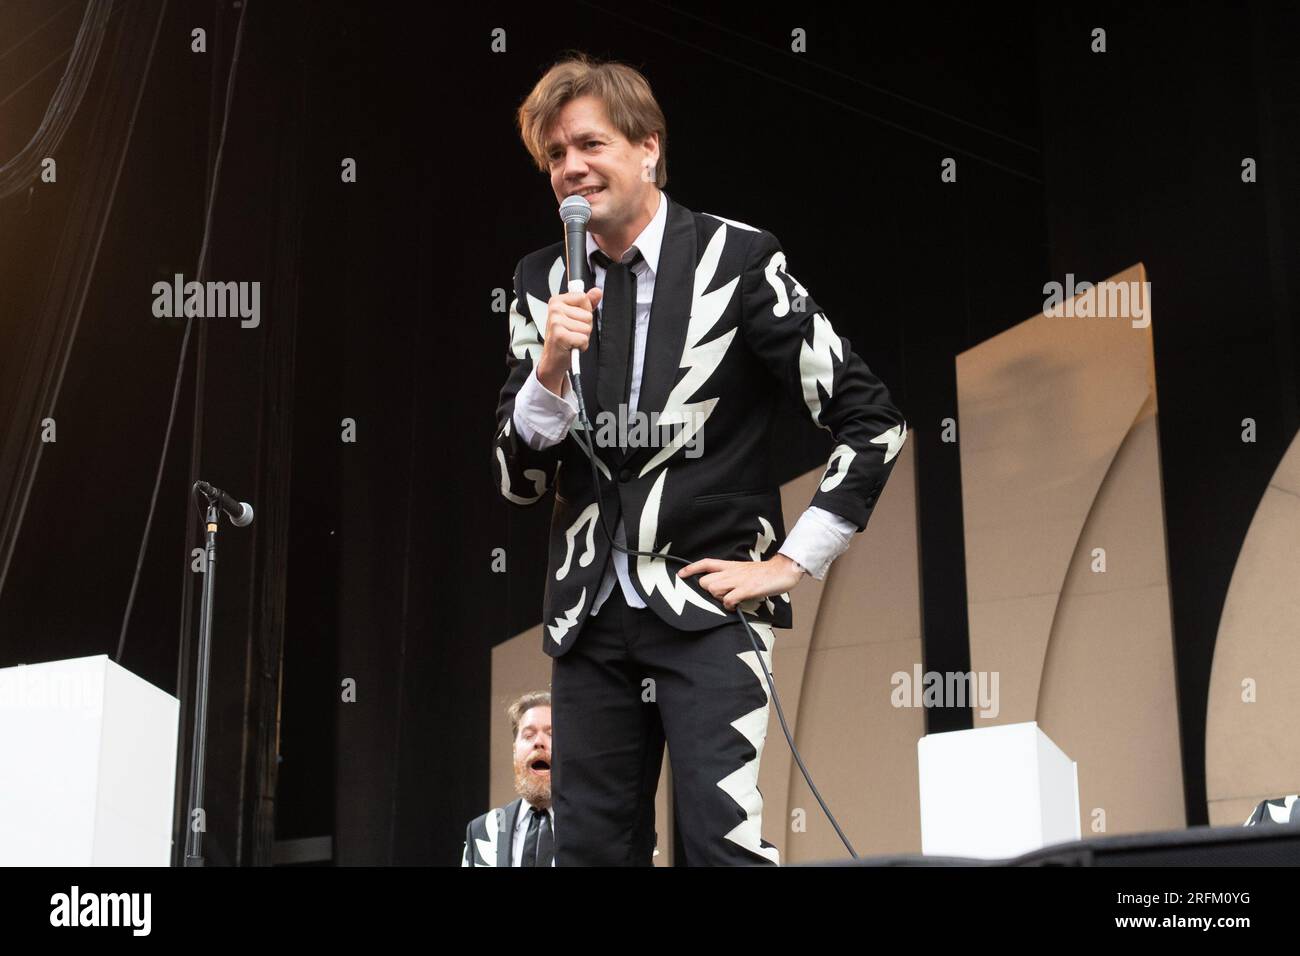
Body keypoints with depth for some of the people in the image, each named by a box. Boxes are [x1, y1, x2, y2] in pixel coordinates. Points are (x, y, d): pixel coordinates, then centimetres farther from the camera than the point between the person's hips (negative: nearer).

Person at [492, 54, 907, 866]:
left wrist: (790, 564, -7)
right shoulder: (543, 283, 6)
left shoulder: (738, 260, -6)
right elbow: (518, 480, 4)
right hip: (590, 614, 4)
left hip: (706, 606, -4)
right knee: (591, 849, 7)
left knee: (723, 837, -16)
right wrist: (550, 365, -13)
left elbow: (873, 421, -5)